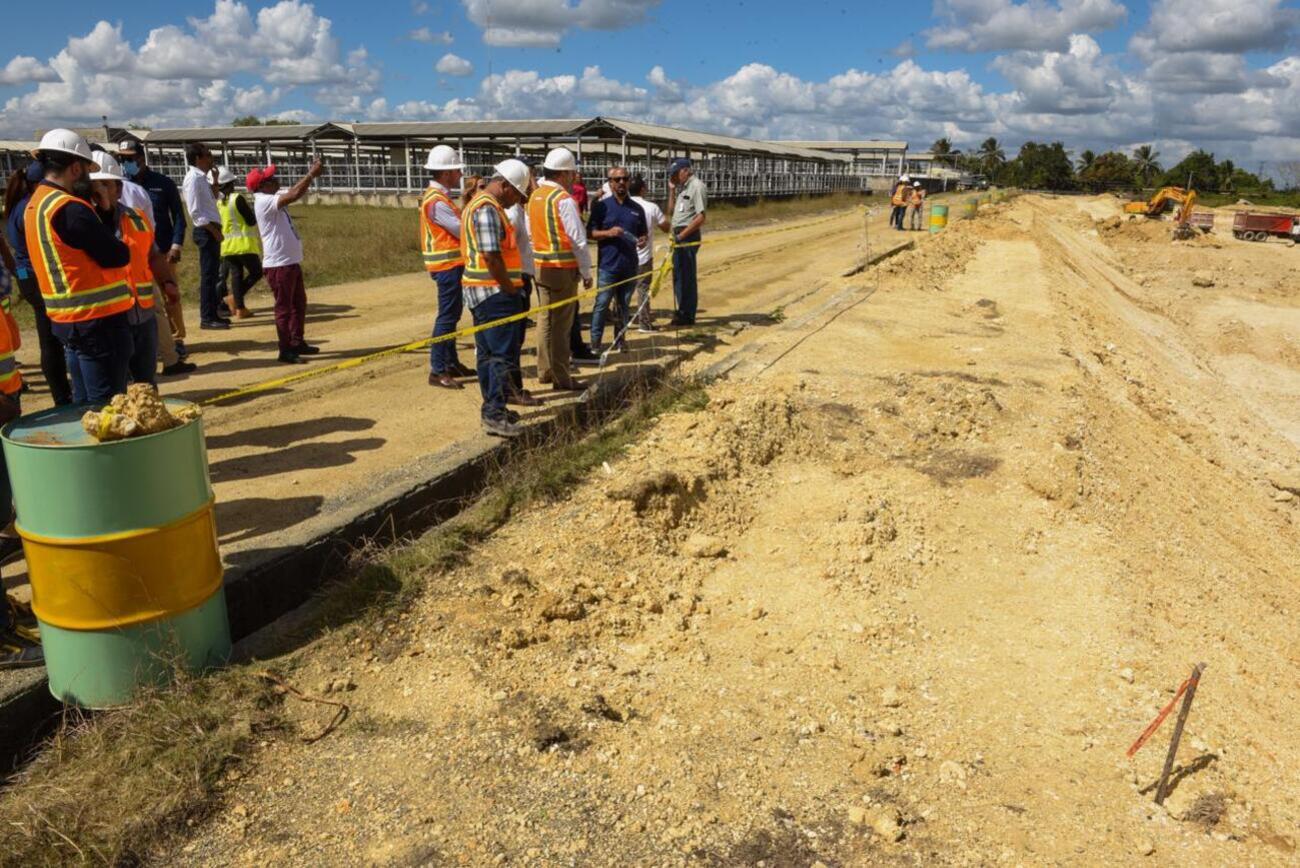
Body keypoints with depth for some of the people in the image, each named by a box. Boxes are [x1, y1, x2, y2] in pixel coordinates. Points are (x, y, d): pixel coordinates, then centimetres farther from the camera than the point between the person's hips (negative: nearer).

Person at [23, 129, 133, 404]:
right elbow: (118, 256, -17)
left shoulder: (35, 205, 12)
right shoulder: (70, 209, -18)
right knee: (108, 407, -3)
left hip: (67, 319, 9)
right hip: (97, 319, -9)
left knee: (85, 404, 17)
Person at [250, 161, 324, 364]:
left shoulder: (272, 198, 11)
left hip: (291, 262, 10)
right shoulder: (264, 201, -18)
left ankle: (297, 343, 29)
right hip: (278, 264, -10)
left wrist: (311, 175, 3)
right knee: (284, 308, -4)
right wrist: (311, 174, -19)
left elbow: (294, 192, 18)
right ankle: (286, 352, 3)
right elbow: (295, 195, -27)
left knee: (299, 304, 18)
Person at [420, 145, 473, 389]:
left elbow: (457, 223, 12)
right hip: (447, 265, -11)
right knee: (447, 316, -9)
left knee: (452, 314, 17)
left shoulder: (439, 196, 15)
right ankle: (437, 371, -7)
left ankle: (452, 363, 27)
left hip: (450, 264, 11)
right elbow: (462, 230, -19)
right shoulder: (436, 201, -18)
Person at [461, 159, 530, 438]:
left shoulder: (478, 204, 19)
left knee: (488, 352, 14)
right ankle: (495, 415, -6)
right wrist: (509, 287, -13)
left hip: (481, 291, 11)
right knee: (501, 355, -8)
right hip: (495, 292, -11)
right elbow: (491, 257, -23)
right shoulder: (488, 209, -15)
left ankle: (492, 409, 22)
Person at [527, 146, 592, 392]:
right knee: (561, 323, -2)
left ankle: (545, 371, 24)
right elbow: (578, 240, -16)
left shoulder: (535, 196, 9)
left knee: (545, 319, 15)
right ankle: (561, 378, 3)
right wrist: (586, 272, -8)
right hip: (563, 269, -8)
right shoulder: (563, 199, -15)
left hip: (541, 266, 8)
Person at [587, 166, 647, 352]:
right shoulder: (602, 206, 0)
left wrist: (643, 240, -4)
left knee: (624, 305, 11)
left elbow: (644, 233, 19)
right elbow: (590, 232, -3)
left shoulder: (637, 209, 11)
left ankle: (620, 338, 22)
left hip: (630, 266, 4)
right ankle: (595, 342, 4)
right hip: (608, 265, -4)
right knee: (602, 305, -3)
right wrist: (608, 233, -20)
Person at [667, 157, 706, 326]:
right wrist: (672, 190, 11)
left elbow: (700, 217, -19)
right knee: (678, 275, 15)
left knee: (687, 276, -4)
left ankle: (688, 315, 3)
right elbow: (671, 211, 21)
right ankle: (682, 311, 26)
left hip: (688, 236, -9)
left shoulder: (696, 186, -12)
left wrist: (681, 235, -20)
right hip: (679, 236, 9)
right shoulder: (682, 188, 15)